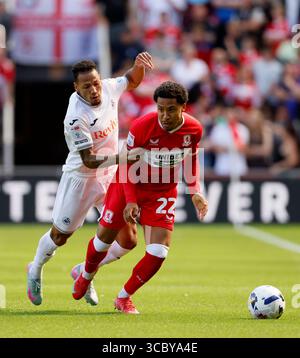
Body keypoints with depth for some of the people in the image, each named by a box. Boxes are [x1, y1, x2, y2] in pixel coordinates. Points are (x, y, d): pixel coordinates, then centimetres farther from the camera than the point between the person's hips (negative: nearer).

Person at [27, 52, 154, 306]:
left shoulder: (109, 88, -9)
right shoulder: (76, 117, -28)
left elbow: (132, 81, 14)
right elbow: (89, 160, -27)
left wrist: (140, 65, -6)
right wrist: (120, 157, -40)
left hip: (111, 177, 5)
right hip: (80, 178, -5)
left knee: (127, 241, -2)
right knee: (60, 235, 13)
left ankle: (84, 273, 21)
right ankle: (35, 271, 44)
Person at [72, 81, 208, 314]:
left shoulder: (194, 129, -16)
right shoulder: (142, 126, -26)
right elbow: (128, 163, -14)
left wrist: (195, 192, -4)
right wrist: (130, 200, -21)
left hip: (163, 192, 2)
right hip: (130, 186, -2)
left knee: (158, 252, -12)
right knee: (104, 239, 11)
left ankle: (124, 298, 9)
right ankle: (86, 276, 46)